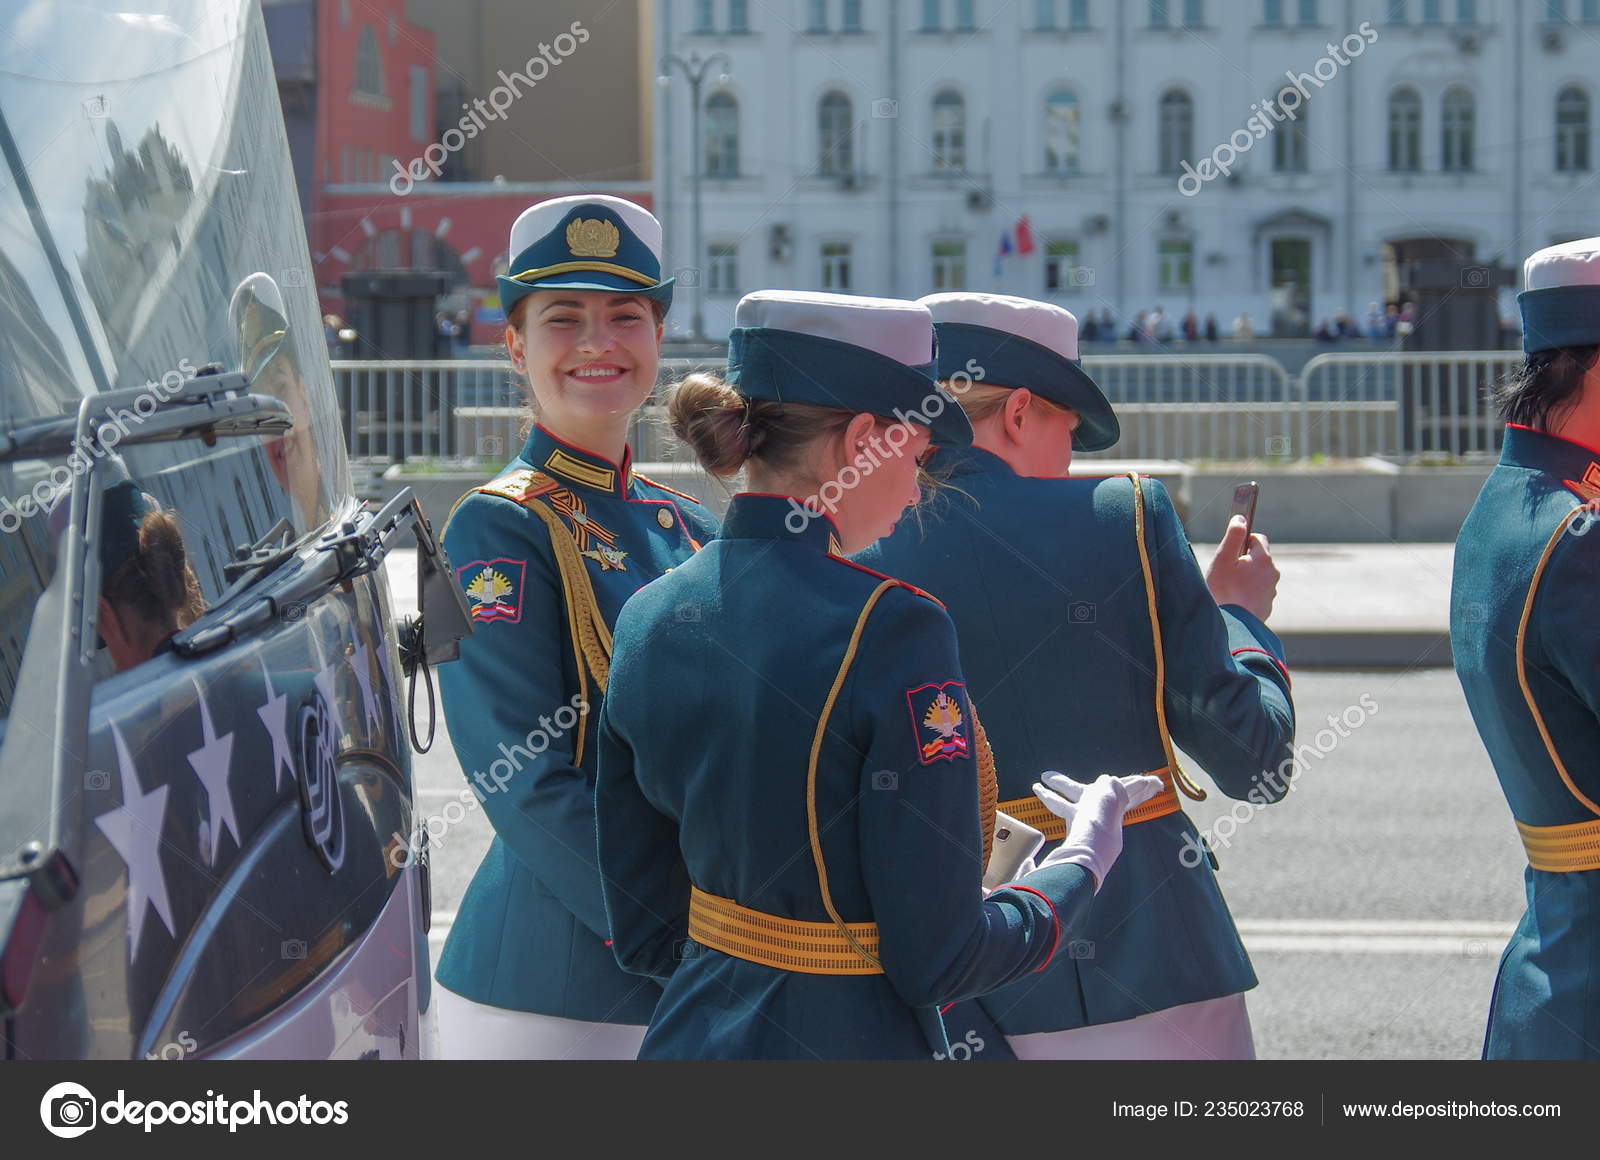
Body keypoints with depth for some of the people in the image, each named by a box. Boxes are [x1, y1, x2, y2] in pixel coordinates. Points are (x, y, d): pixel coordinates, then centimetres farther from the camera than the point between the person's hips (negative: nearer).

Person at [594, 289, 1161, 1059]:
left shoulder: (647, 618, 0)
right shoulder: (890, 629, -19)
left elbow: (644, 935, 5)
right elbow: (940, 960, -16)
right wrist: (1085, 862, 0)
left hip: (691, 1033, 6)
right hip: (854, 1045, -6)